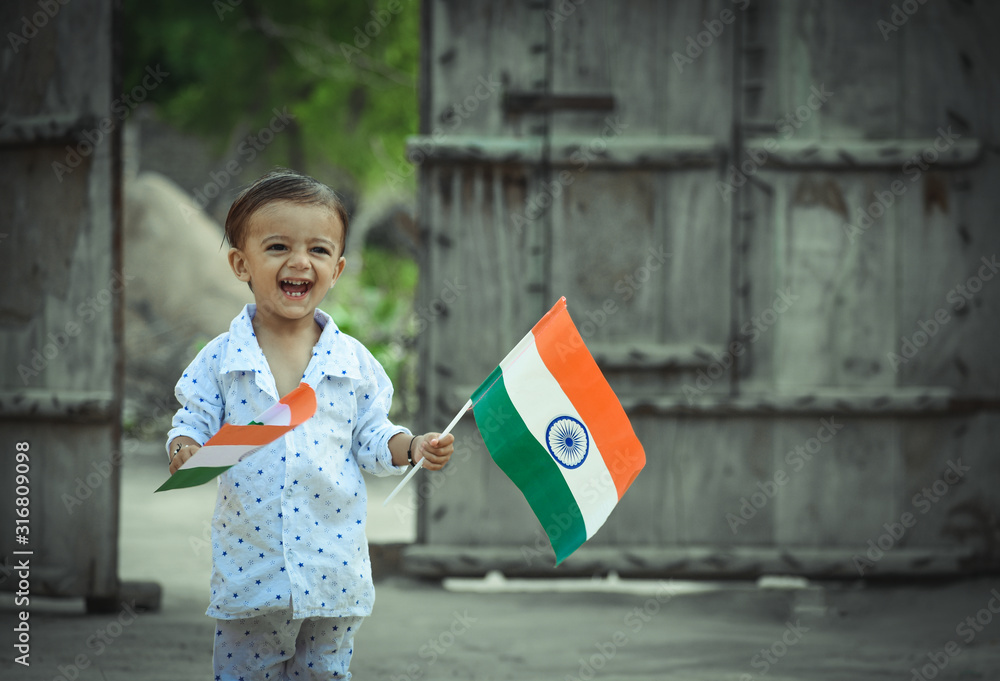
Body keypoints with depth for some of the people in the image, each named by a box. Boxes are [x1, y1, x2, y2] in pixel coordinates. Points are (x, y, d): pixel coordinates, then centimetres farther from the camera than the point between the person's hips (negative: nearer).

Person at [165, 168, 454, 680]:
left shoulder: (353, 362, 2)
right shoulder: (221, 360, -3)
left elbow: (370, 438, 9)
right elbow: (193, 424, -1)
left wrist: (412, 448, -10)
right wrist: (185, 451, -22)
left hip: (333, 571, 1)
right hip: (250, 569, -1)